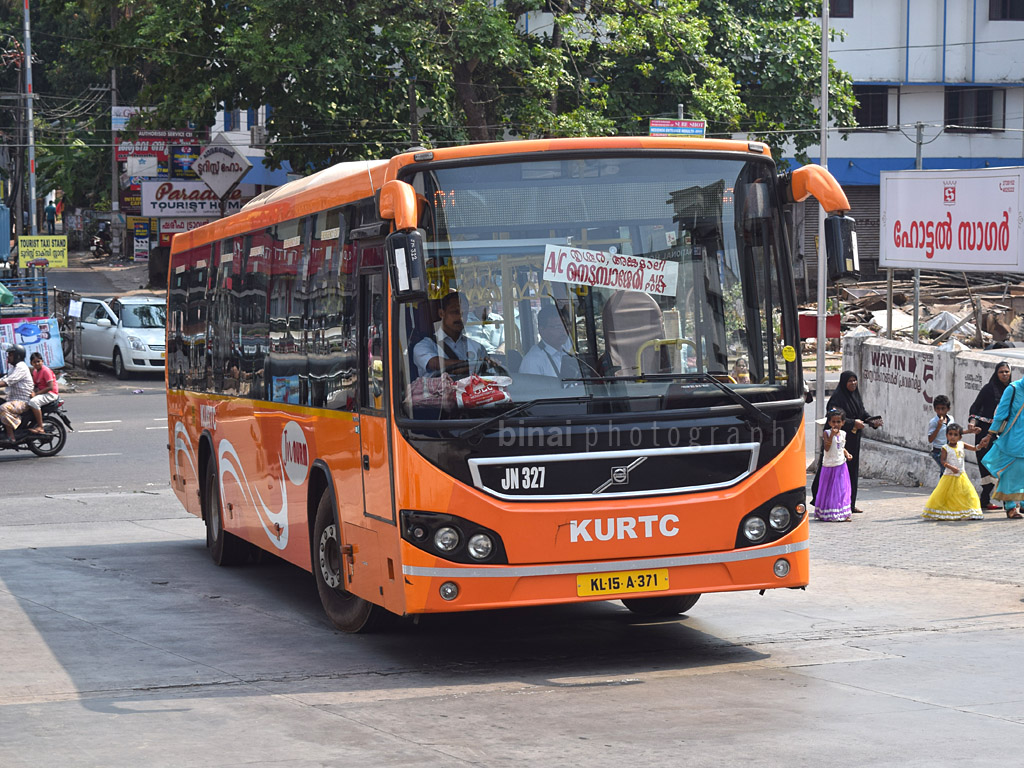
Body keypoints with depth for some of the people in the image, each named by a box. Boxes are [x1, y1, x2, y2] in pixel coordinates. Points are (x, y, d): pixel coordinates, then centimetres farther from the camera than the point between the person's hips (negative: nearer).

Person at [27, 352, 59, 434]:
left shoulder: (46, 370, -16)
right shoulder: (35, 371, 11)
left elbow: (50, 387, -22)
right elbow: (35, 385, 17)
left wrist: (36, 393, -22)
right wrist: (33, 392, -7)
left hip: (50, 394, -10)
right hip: (41, 393, 10)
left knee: (33, 401, -32)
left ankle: (40, 428, -32)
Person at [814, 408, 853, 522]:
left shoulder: (843, 434, 7)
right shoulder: (827, 433, -9)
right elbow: (826, 448, -20)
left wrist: (846, 453, 3)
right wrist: (832, 435, -27)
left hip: (841, 465, 4)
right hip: (829, 465, -4)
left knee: (842, 490, 3)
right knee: (828, 490, 3)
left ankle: (843, 513, 8)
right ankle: (826, 514, 11)